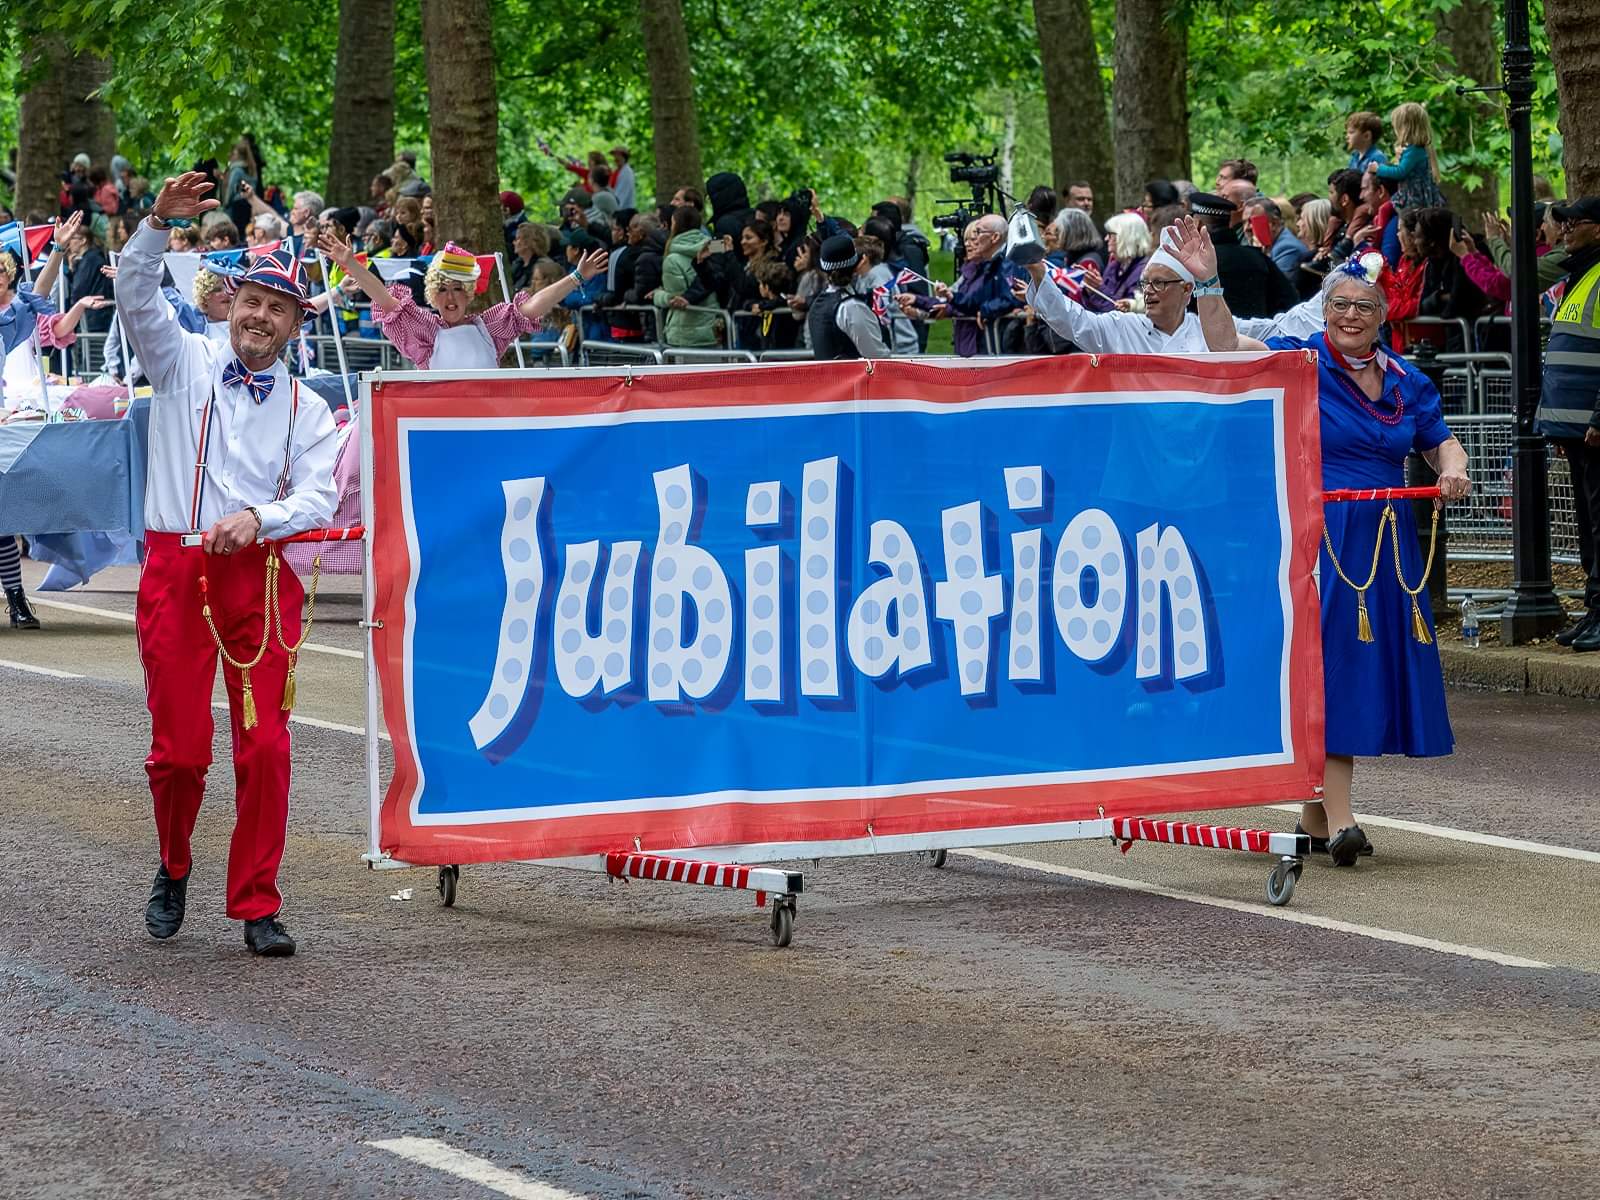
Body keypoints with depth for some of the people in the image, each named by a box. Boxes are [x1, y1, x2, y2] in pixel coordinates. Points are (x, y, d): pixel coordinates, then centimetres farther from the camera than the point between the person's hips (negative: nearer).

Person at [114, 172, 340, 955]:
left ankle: (257, 905, 1)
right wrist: (158, 224, -20)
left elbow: (318, 499, 1)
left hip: (261, 574, 1)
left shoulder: (308, 411, 13)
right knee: (179, 747, -2)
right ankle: (173, 869, 24)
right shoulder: (184, 363, 10)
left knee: (265, 746, -6)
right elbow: (136, 298, -5)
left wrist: (257, 519, -18)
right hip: (176, 567, -1)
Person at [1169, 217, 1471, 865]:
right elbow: (1227, 346, -15)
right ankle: (1338, 821, -14)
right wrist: (1207, 284, -29)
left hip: (1384, 542, 6)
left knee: (1368, 672, 8)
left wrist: (1452, 470, -4)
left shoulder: (1406, 382, 11)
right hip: (1315, 537, -6)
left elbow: (1441, 442, 18)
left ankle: (1315, 813, 20)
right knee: (1328, 665, -11)